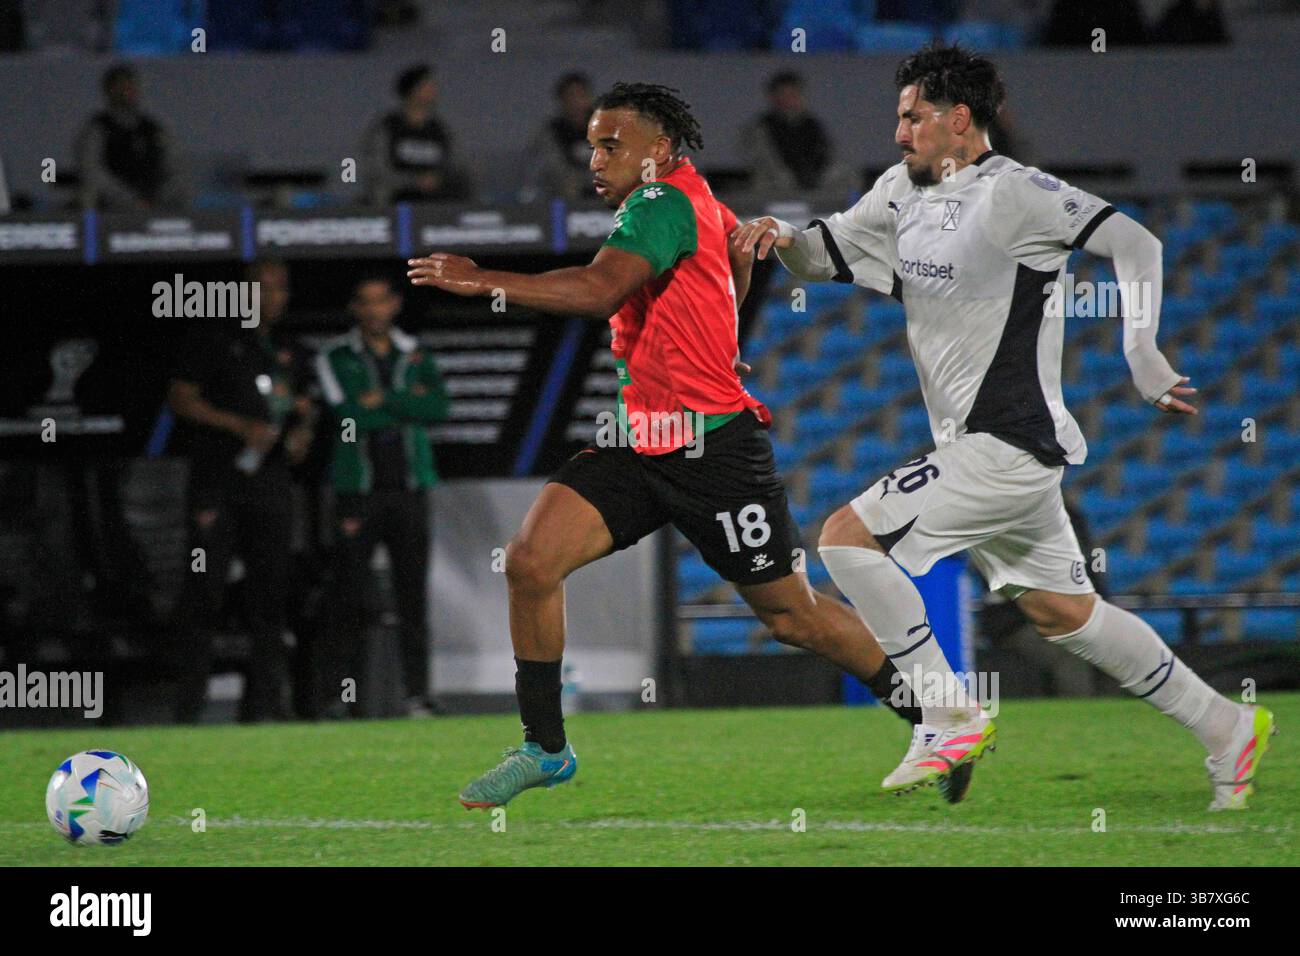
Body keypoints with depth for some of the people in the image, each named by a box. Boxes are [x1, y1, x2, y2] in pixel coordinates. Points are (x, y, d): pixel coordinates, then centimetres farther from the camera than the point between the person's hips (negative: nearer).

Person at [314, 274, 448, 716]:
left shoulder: (416, 356, 13)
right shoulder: (335, 359, 5)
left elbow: (438, 406, -4)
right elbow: (348, 414, -10)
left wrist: (382, 401, -10)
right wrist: (407, 403, -5)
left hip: (408, 488, 2)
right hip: (358, 492, -2)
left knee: (413, 595, 0)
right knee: (353, 598, -6)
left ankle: (417, 693, 0)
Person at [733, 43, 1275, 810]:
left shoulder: (1013, 193, -14)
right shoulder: (904, 192, 11)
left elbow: (1135, 244, -16)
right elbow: (827, 256, 18)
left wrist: (1144, 360, -23)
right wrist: (783, 237, -5)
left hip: (1009, 446, -9)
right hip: (974, 447, 9)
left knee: (848, 538, -14)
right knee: (1060, 612, 16)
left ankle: (952, 719, -8)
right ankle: (1228, 730, 24)